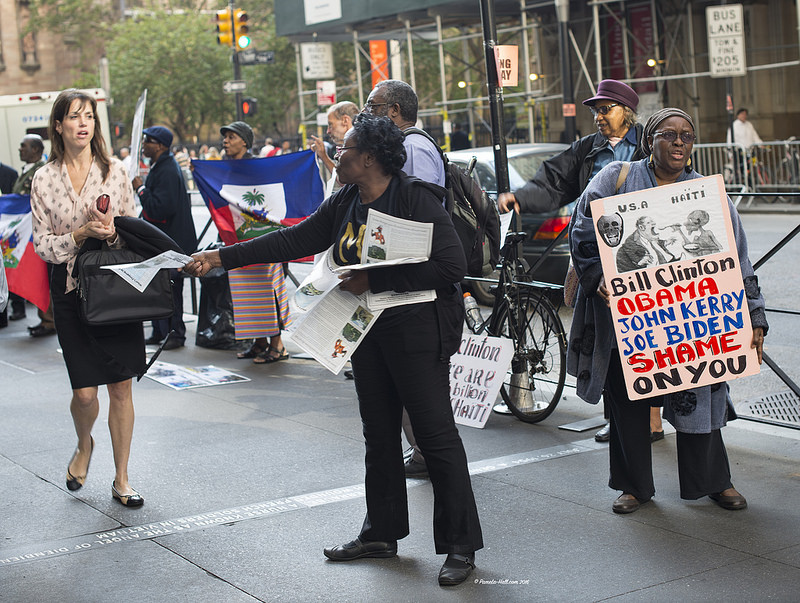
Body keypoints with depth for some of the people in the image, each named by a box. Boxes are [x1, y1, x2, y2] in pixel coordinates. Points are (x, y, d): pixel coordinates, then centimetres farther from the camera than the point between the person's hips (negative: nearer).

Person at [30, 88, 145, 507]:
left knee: (121, 387, 1)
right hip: (71, 288, -1)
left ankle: (121, 480, 15)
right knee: (85, 391, -4)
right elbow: (42, 245, 1)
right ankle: (84, 445, 32)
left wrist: (112, 232, -14)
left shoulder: (115, 171, 3)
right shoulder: (44, 179, 2)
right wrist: (81, 234, -15)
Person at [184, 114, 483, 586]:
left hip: (416, 330, -8)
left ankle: (461, 545, 4)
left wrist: (373, 280, -21)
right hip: (368, 330, 8)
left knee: (436, 433, -5)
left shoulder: (416, 200, -16)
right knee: (379, 434, 15)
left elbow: (452, 265, -22)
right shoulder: (345, 203, 8)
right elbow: (293, 240, 11)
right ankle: (382, 533, 27)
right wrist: (221, 257, 8)